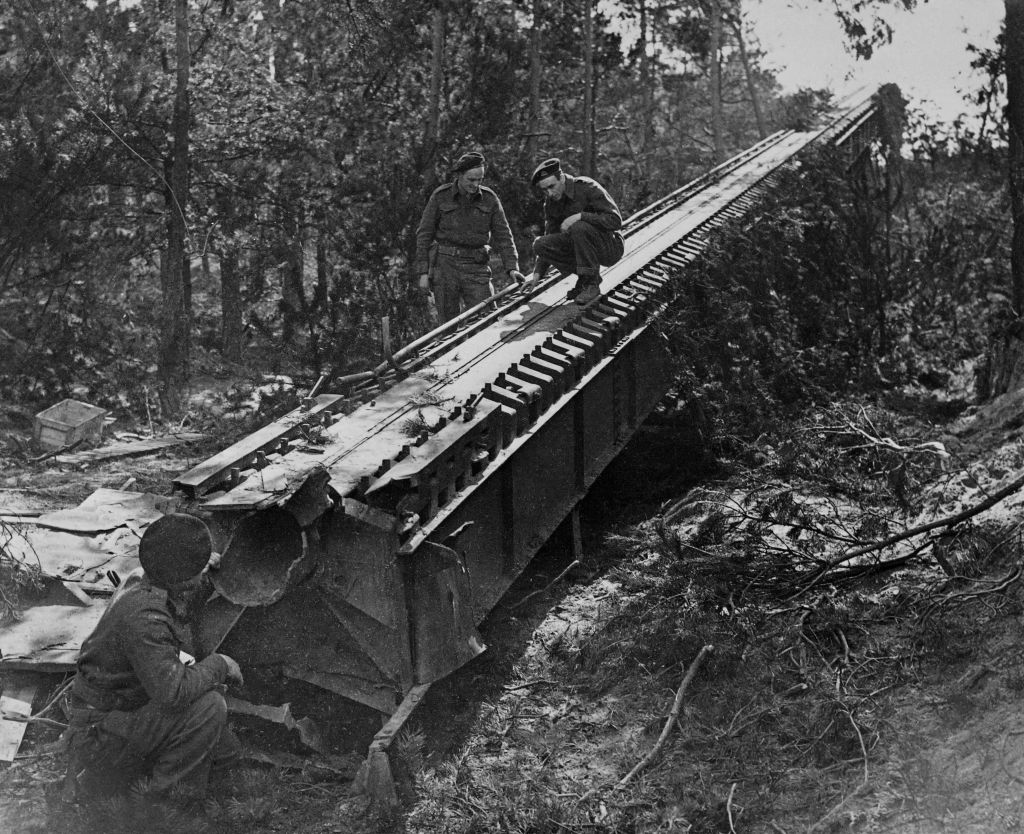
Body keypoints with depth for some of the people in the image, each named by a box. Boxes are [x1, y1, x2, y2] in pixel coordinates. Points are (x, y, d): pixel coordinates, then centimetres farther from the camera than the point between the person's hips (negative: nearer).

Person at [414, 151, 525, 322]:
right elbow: (424, 234, 1)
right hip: (445, 264, -1)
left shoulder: (489, 199, 1)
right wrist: (423, 272, -4)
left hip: (477, 267, 1)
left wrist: (512, 267, -9)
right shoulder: (440, 196, -3)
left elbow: (502, 235, 4)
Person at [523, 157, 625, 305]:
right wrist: (537, 275, -3)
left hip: (610, 247, -6)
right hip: (580, 248, 6)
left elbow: (615, 221, -26)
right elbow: (549, 237, 7)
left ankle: (591, 283, -19)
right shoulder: (551, 203, 1)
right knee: (540, 245, -15)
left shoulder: (587, 187, -18)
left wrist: (579, 216, -32)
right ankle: (584, 277, -2)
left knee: (579, 228, -35)